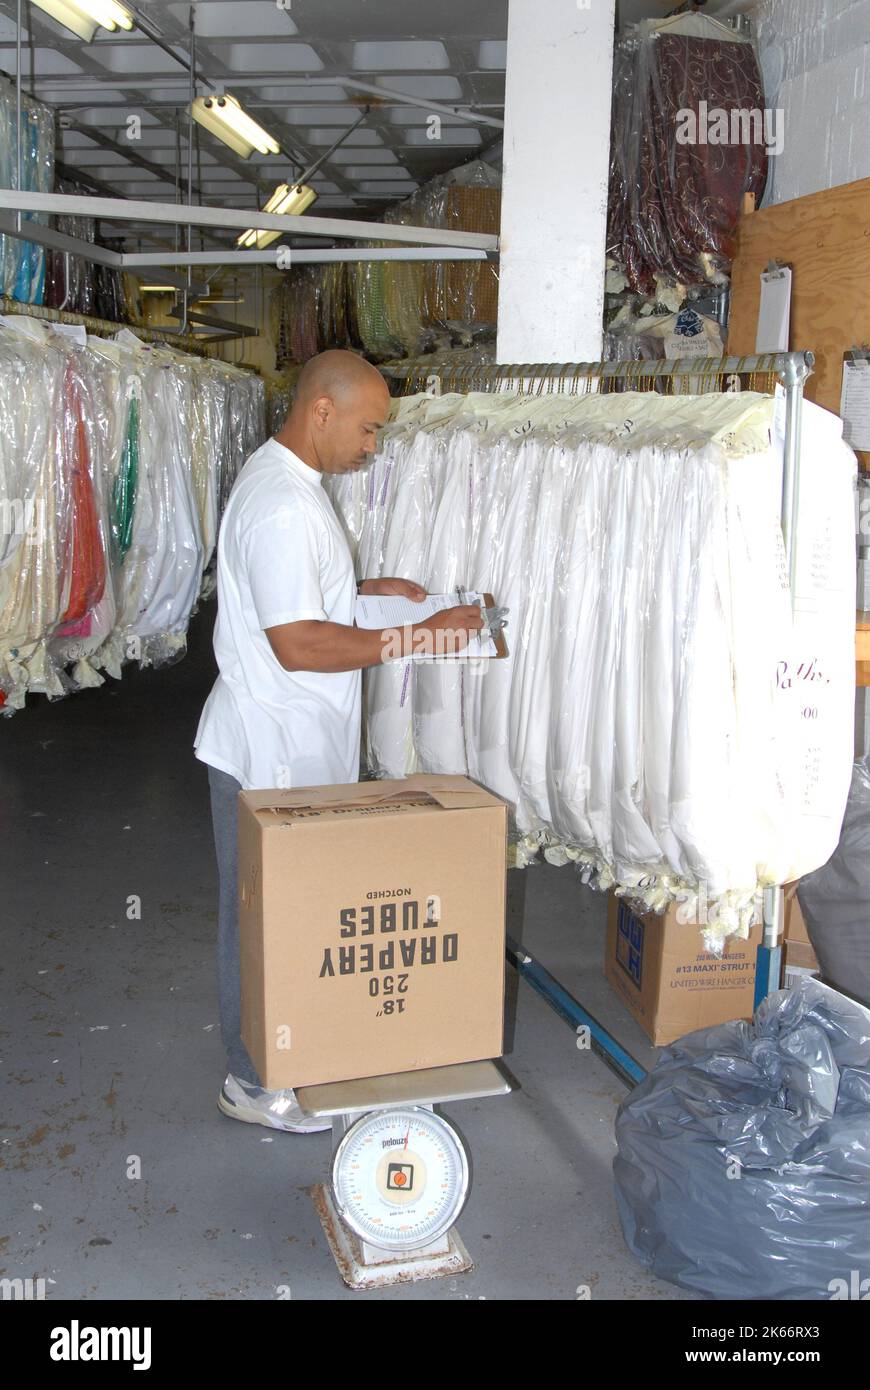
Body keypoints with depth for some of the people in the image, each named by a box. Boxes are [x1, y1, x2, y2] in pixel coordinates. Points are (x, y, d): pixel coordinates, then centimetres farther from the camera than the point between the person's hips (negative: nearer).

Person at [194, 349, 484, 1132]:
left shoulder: (290, 482, 11)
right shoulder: (281, 504, -23)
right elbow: (298, 644, -28)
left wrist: (368, 588, 11)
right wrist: (418, 636, -24)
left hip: (298, 743, 10)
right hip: (269, 751, -10)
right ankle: (253, 1083, 19)